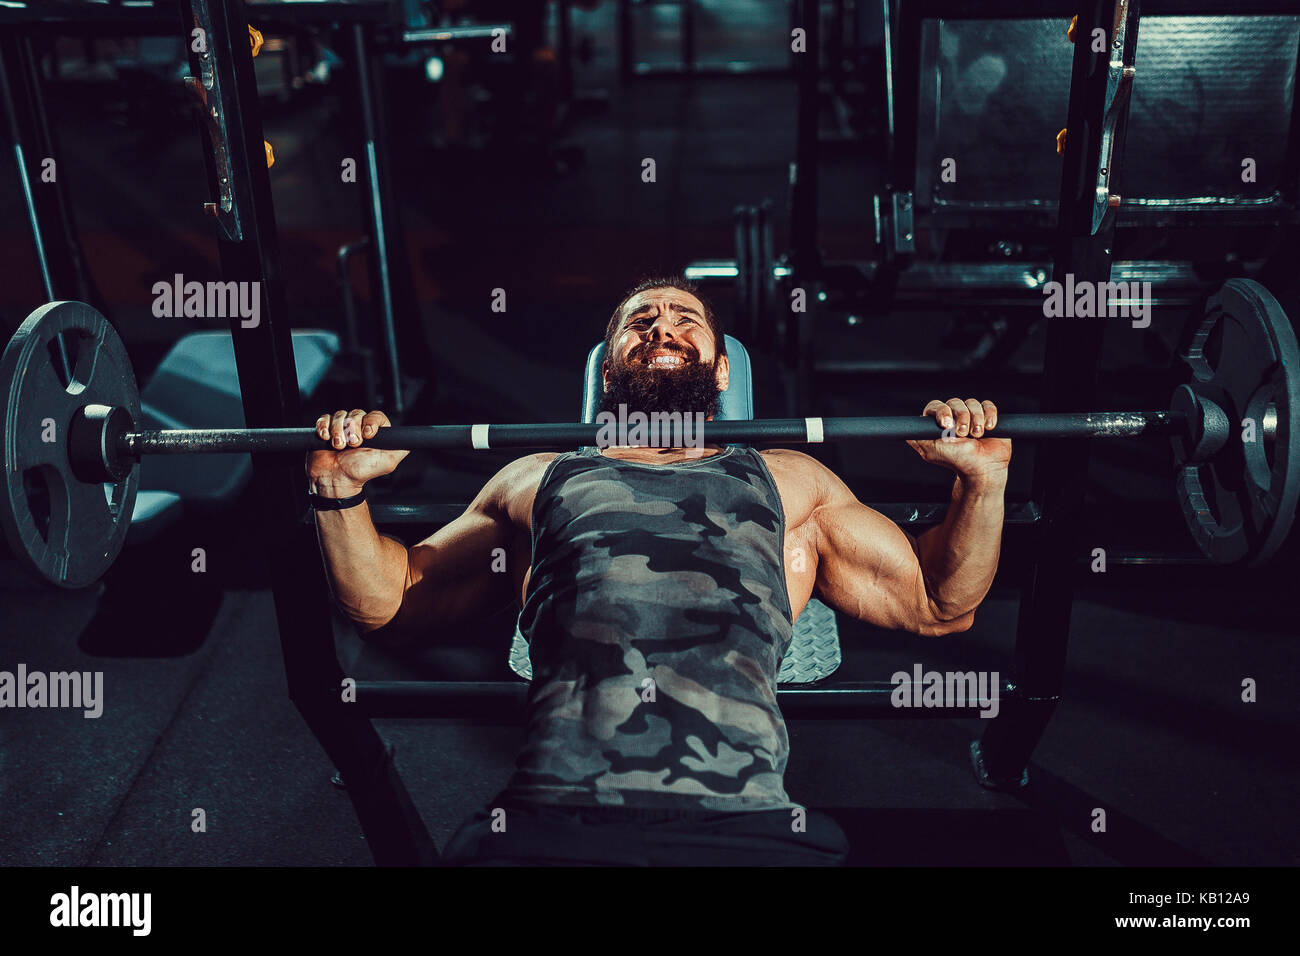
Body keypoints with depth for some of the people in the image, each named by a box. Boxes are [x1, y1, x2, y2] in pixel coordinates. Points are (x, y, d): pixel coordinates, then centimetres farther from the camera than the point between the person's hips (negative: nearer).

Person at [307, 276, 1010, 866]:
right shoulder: (537, 480, 28)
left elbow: (939, 605, 26)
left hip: (748, 821, 0)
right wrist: (341, 489, 11)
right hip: (553, 820, 0)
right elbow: (389, 605, 27)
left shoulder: (791, 482, 28)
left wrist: (982, 477, 11)